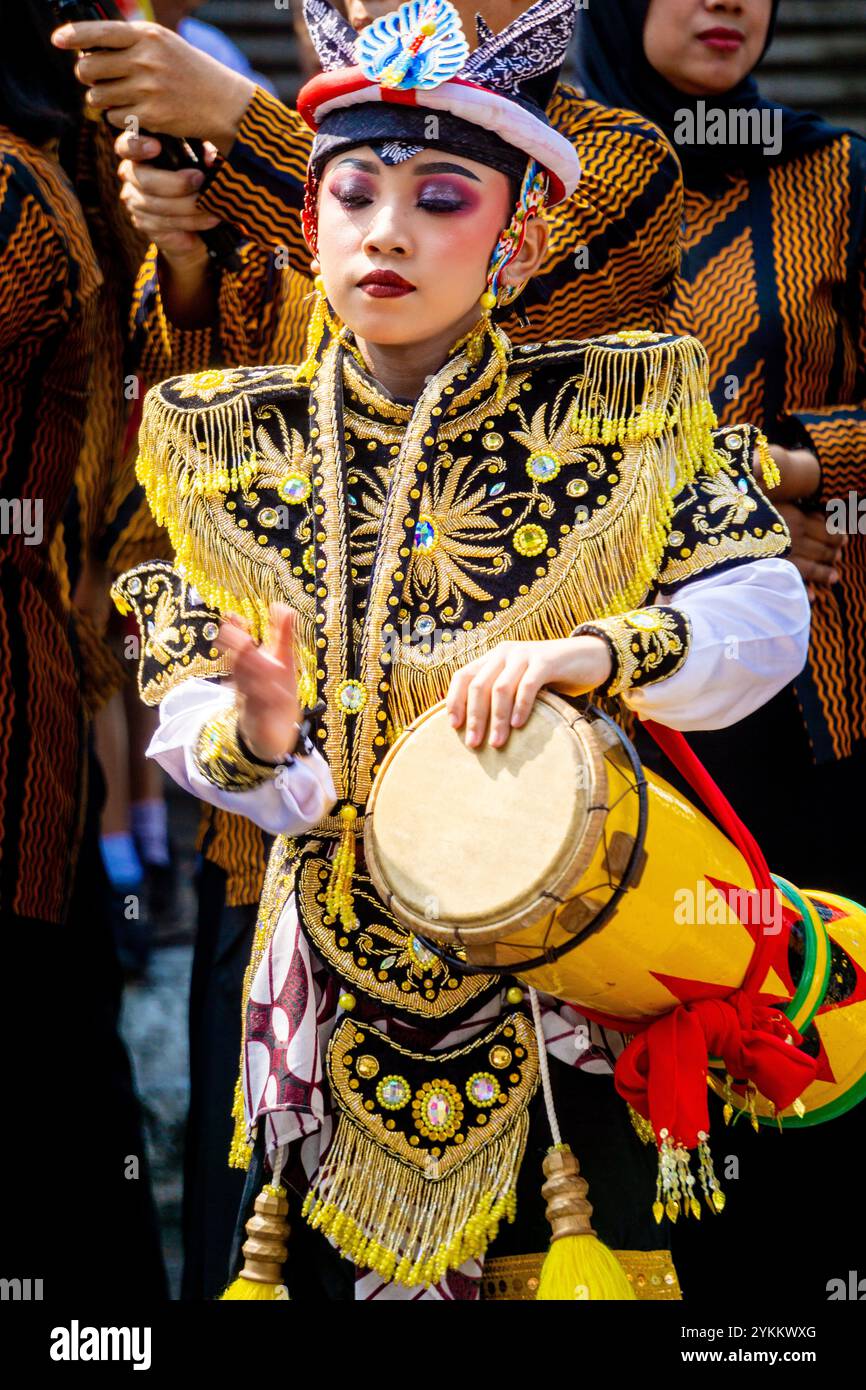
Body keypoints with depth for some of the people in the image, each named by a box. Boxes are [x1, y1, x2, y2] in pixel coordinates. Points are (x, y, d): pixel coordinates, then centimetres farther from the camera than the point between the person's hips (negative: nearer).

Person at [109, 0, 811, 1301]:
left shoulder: (622, 406, -5)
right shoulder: (231, 441, -2)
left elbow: (768, 611, -10)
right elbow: (184, 716, -4)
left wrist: (590, 653, -28)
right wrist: (256, 738, -27)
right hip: (344, 981, 1)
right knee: (342, 1264, 11)